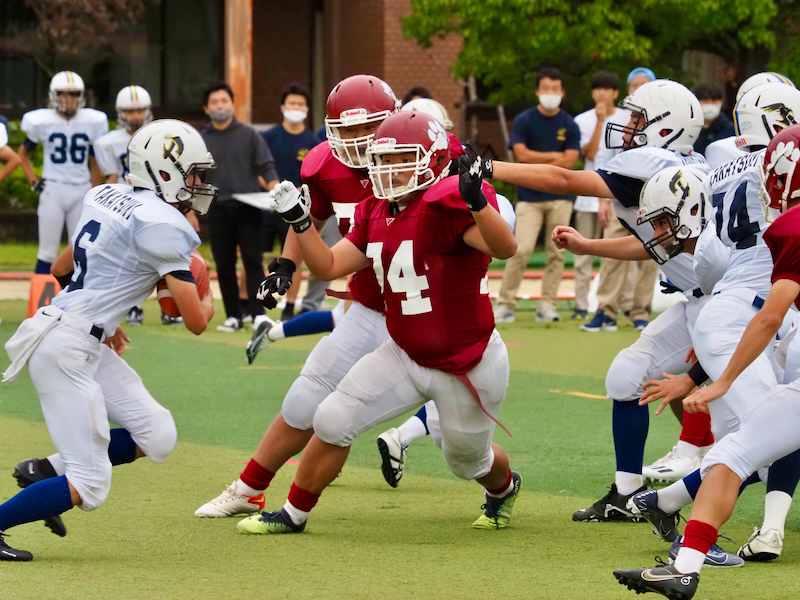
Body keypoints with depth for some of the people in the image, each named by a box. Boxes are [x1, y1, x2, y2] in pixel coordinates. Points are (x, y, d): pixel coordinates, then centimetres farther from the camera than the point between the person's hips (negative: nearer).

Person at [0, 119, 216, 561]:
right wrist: (207, 301, 10)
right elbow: (195, 321, -13)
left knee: (157, 436, 9)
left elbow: (61, 267, 25)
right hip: (65, 349, -10)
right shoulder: (162, 226, -15)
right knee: (88, 488, -6)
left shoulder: (107, 197, 11)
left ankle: (50, 472, 13)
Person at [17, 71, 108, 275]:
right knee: (47, 252, -2)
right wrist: (33, 182, 1)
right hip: (53, 190, -2)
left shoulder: (92, 122, 1)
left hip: (82, 190, 2)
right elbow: (22, 153, 12)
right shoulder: (42, 122, -3)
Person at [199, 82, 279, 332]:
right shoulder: (200, 140, 8)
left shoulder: (249, 135, 6)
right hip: (218, 210, 2)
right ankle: (233, 316, 9)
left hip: (248, 209, -2)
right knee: (224, 265, 3)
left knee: (253, 261, -6)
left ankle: (257, 313, -6)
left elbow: (266, 168, 3)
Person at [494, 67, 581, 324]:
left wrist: (537, 160, -9)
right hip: (529, 197, -2)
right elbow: (521, 154, -8)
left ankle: (547, 305, 6)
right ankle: (505, 303, -4)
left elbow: (569, 161, -4)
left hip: (560, 198, 2)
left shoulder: (570, 126, 6)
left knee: (556, 253, 0)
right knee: (522, 250, -11)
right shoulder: (524, 121, 3)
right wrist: (554, 156, -7)